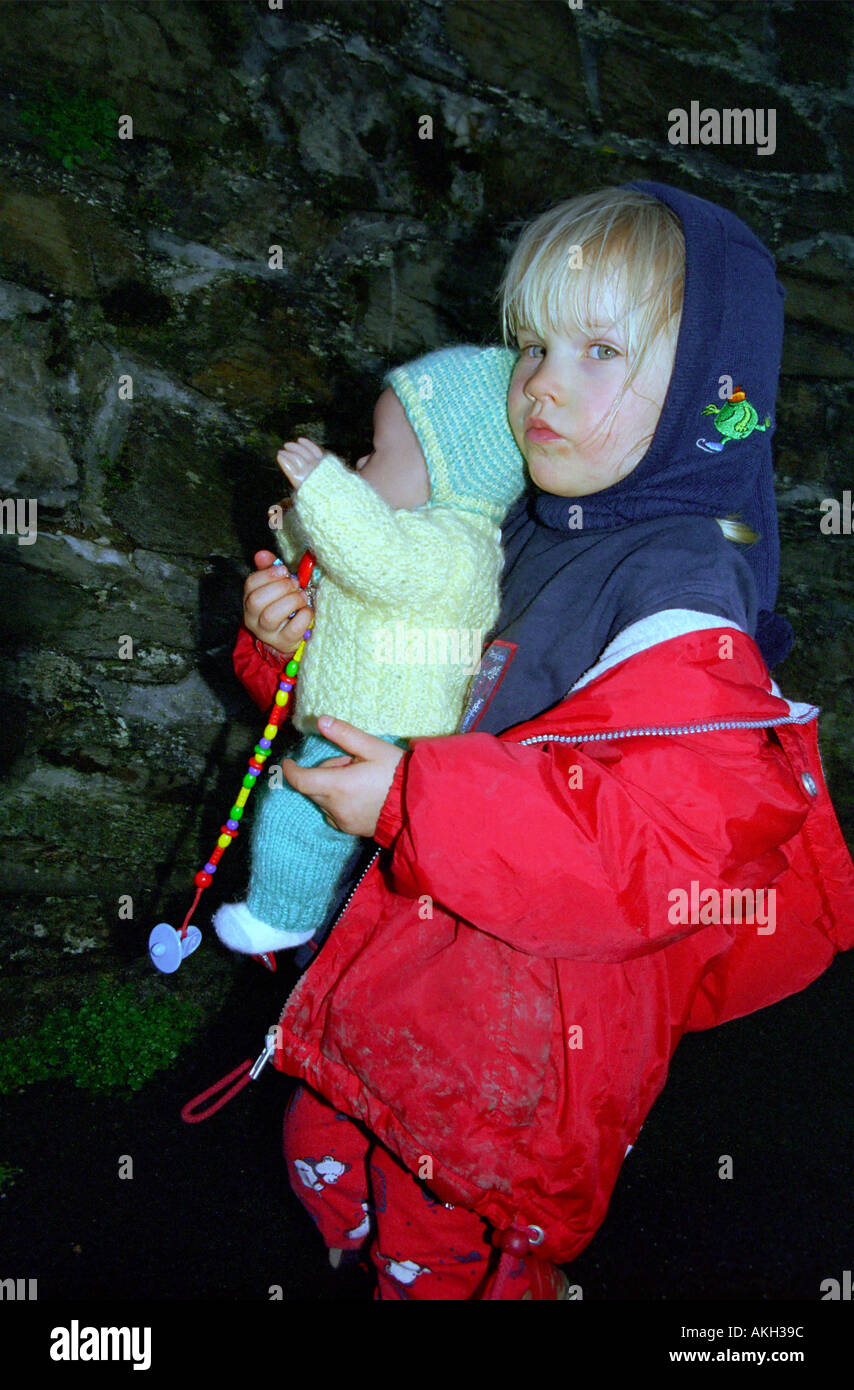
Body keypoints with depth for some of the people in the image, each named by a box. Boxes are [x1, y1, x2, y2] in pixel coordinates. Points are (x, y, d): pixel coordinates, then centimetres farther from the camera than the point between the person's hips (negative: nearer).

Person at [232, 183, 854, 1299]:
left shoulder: (682, 592, -22)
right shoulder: (522, 532, 3)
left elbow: (664, 848, -33)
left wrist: (414, 802, -34)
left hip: (534, 1024, -8)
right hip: (416, 961, 8)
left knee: (445, 1255, 12)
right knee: (331, 1155, 27)